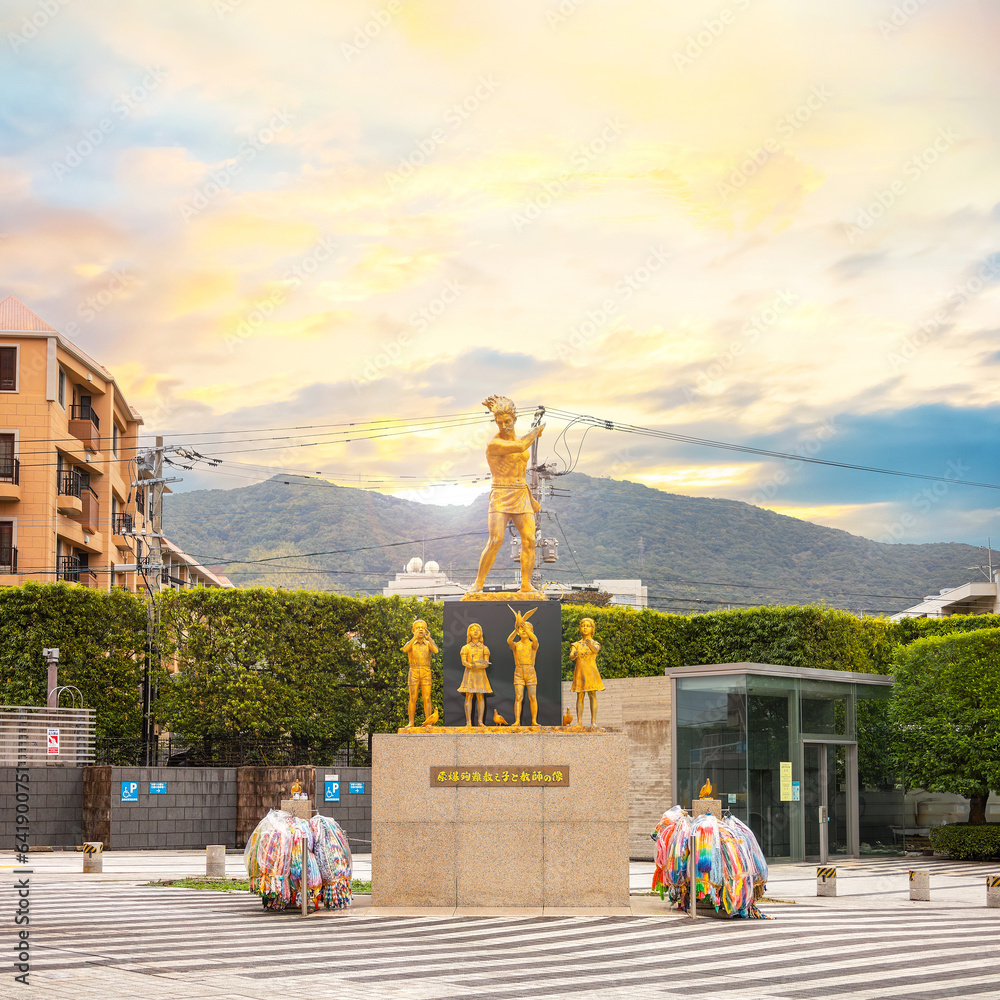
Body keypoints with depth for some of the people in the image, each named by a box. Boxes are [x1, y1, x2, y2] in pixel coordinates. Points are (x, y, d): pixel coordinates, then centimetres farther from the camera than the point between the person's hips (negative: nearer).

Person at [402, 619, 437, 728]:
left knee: (427, 699, -5)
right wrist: (415, 637, -26)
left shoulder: (428, 644, 9)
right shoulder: (410, 644, 7)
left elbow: (436, 650, -14)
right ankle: (411, 723, -1)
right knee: (413, 699, -4)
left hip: (426, 674, 1)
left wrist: (429, 637, -20)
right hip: (413, 673, -1)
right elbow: (405, 650, -18)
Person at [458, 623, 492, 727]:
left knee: (481, 697, -3)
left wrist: (479, 664, -17)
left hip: (480, 674, 1)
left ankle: (480, 721, -3)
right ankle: (468, 722, -10)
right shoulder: (466, 648, 9)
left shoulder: (484, 648, 12)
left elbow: (486, 663, 3)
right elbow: (464, 662, -2)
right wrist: (472, 665, -21)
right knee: (469, 697, -8)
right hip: (469, 674, -1)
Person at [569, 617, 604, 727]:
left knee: (593, 695, -9)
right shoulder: (577, 644, 12)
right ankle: (579, 721, -5)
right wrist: (574, 655, -31)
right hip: (579, 671, 2)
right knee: (580, 696, -2)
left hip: (591, 671, -1)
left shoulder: (595, 643, 8)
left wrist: (590, 644, -40)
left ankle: (593, 721, -13)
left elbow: (595, 650, -17)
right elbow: (571, 656, -6)